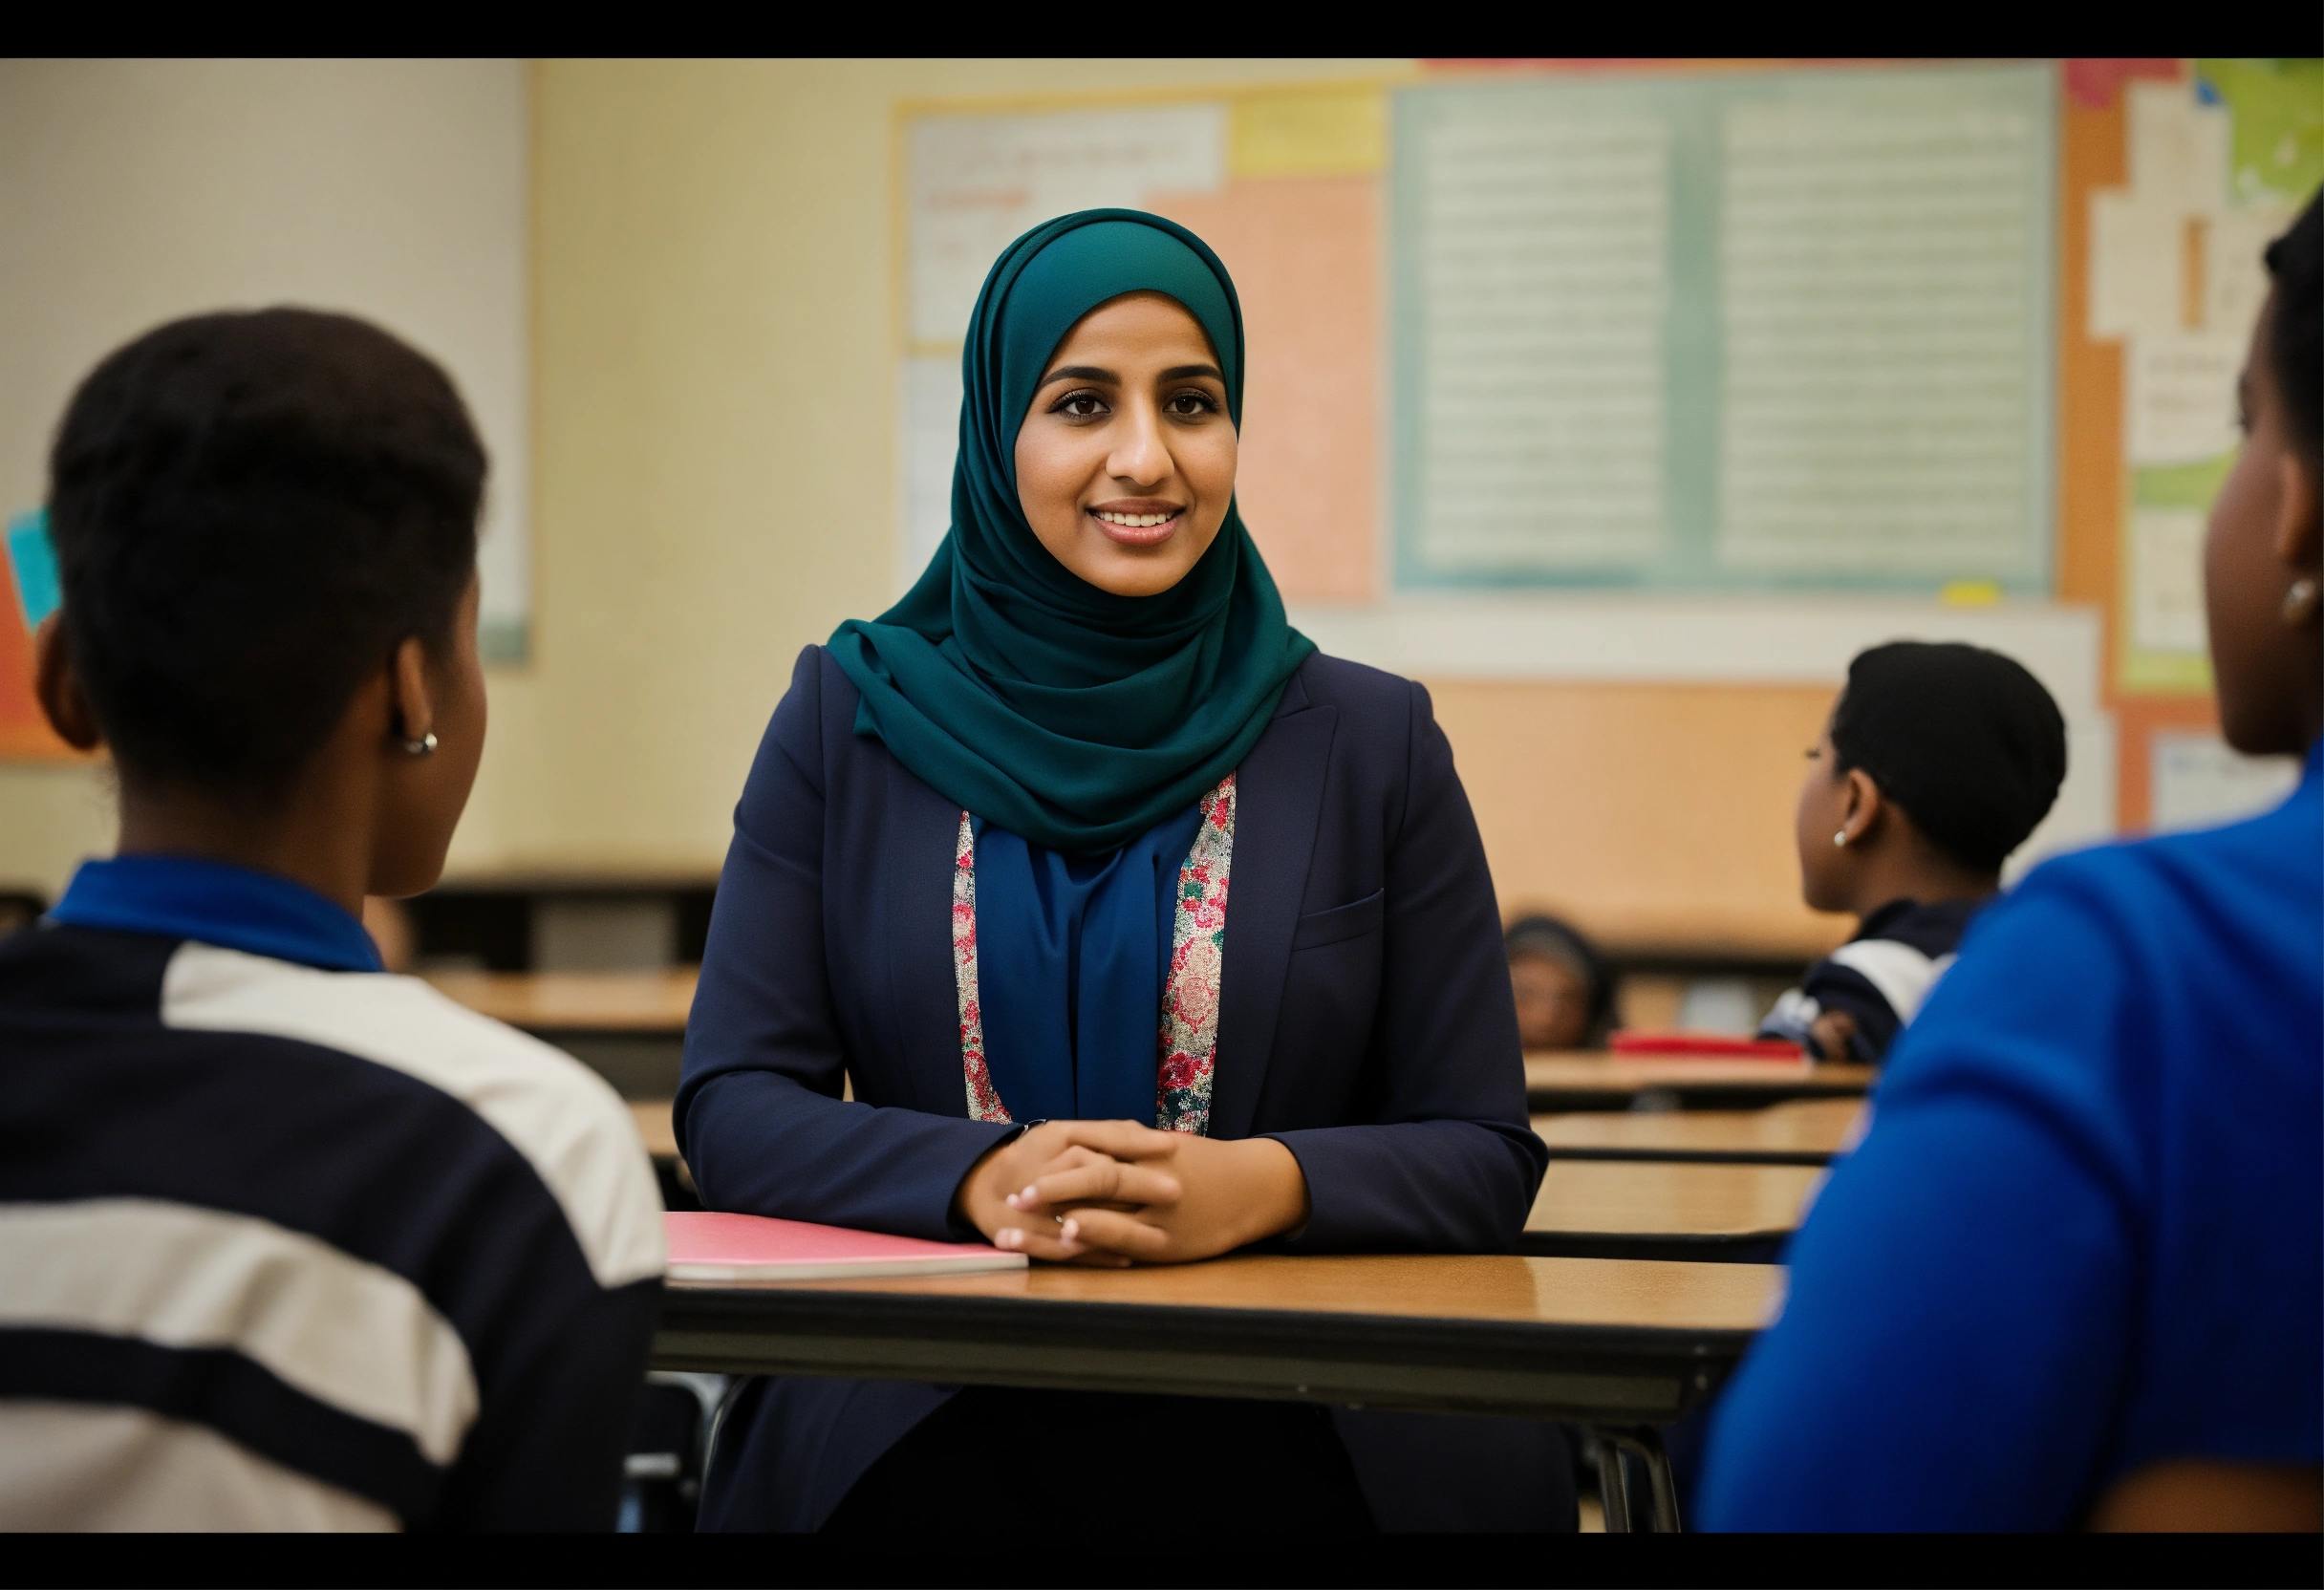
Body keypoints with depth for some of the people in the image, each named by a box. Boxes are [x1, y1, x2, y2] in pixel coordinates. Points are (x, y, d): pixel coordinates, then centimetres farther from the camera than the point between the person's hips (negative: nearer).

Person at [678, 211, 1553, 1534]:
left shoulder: (1370, 744, 8)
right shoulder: (850, 719, 10)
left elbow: (1484, 1155, 6)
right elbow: (731, 1104, 5)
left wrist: (1260, 1187, -16)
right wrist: (981, 1180, -15)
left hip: (1276, 1398, 0)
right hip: (913, 1402, 1)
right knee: (936, 1473, -34)